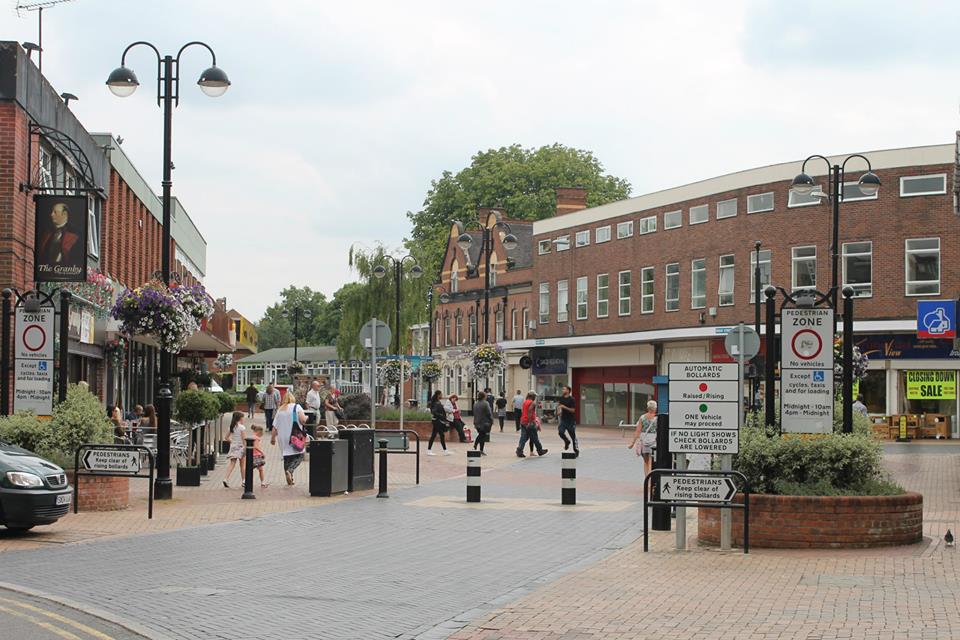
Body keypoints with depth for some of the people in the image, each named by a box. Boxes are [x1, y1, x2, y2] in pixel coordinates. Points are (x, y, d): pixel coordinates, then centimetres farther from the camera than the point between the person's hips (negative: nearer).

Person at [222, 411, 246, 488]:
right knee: (243, 465, 8)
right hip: (240, 447, -5)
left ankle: (226, 478, -16)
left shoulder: (232, 427, 6)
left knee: (232, 464, 1)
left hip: (233, 446, 5)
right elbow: (243, 439, -15)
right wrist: (245, 447, -12)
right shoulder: (241, 427, -10)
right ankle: (243, 481, 14)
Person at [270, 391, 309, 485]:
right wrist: (306, 417, 6)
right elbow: (303, 420, -15)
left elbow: (275, 426, 6)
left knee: (287, 457, 12)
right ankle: (290, 470, -22)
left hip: (283, 438, 4)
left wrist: (272, 438, 14)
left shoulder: (280, 410, 8)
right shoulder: (297, 407, -2)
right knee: (299, 455, 3)